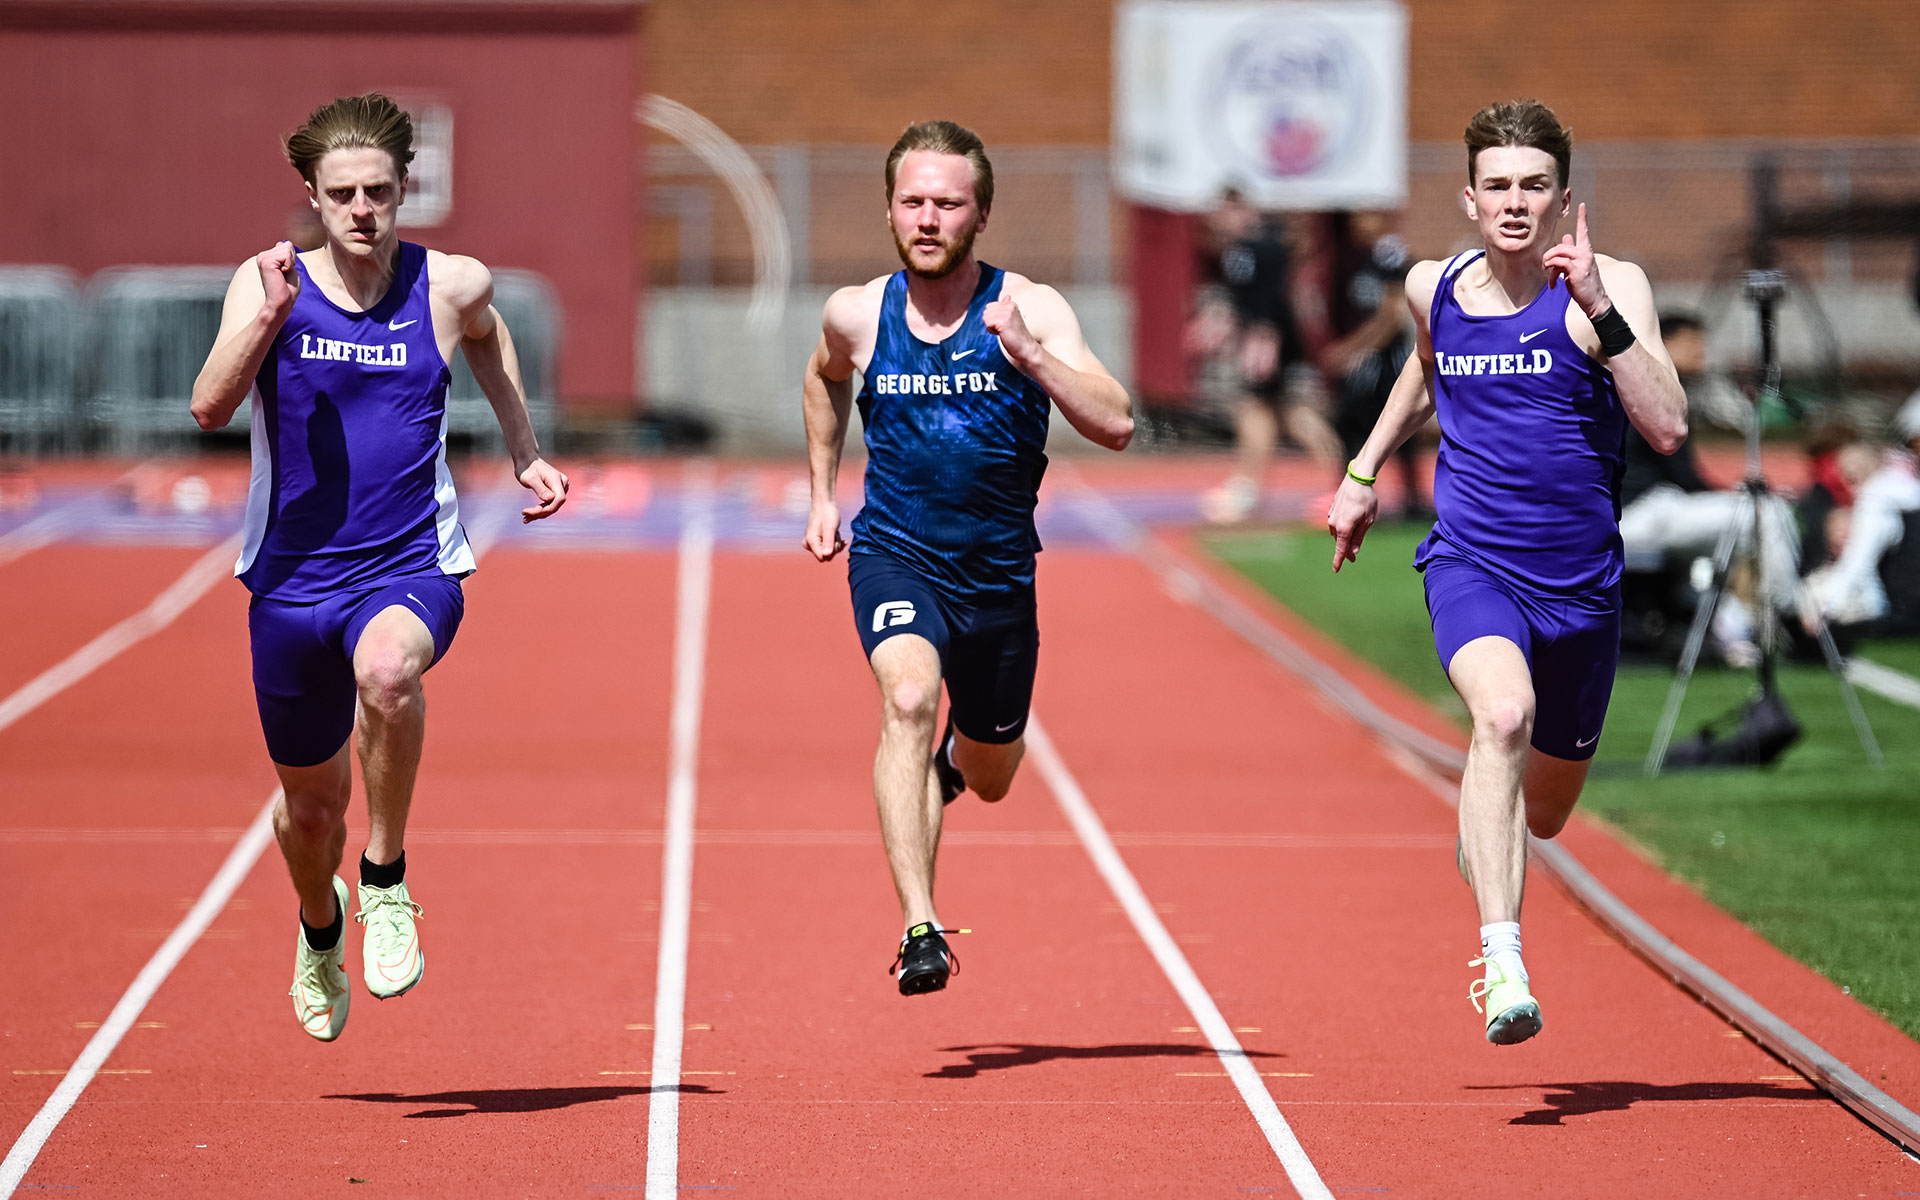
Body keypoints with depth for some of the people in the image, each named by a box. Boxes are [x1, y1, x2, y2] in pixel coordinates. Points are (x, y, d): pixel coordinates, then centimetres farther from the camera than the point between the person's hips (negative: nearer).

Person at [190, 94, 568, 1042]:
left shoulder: (450, 286, -2)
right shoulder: (267, 284, -5)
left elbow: (488, 336, 23)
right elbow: (209, 409, -18)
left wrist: (523, 453, 23)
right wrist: (269, 317, -30)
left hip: (410, 569, -2)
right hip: (292, 575, 2)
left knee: (388, 668, -37)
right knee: (311, 798, 15)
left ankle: (386, 883, -17)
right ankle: (321, 929, 50)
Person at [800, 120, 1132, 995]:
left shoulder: (1029, 310, -11)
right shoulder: (857, 315, -4)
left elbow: (1116, 425, -22)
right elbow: (825, 379, 22)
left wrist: (1028, 354, -34)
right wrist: (821, 493, 18)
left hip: (998, 572, 1)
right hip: (895, 557, -1)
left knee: (990, 779, 18)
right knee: (908, 699, -32)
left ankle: (951, 758, 58)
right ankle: (920, 929, -37)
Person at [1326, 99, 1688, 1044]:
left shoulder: (1608, 287, -8)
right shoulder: (1432, 288, 3)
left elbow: (1667, 428, -21)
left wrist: (1600, 309, -26)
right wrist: (1363, 472, 26)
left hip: (1580, 582, 0)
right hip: (1469, 565, 0)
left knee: (1545, 812, 16)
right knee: (1504, 713, -33)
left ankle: (1480, 848, 55)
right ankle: (1502, 962, -40)